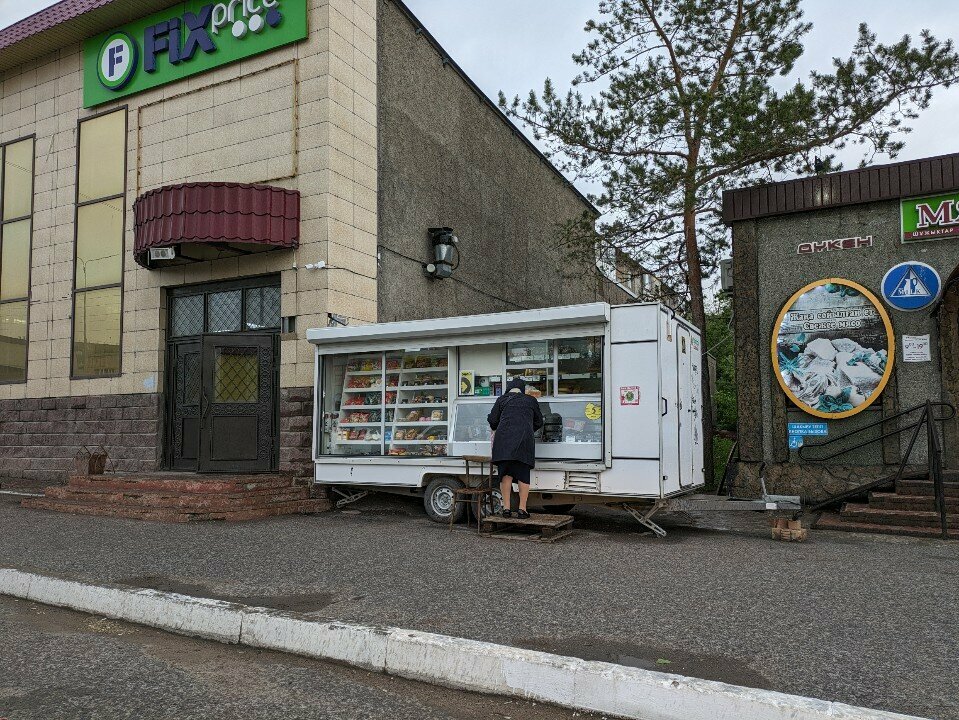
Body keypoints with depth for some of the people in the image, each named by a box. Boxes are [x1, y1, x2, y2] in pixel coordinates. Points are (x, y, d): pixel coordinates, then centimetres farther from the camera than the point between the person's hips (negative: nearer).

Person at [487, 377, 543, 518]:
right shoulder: (531, 400, 18)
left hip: (504, 439, 0)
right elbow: (538, 422, 23)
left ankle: (506, 508, 0)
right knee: (523, 475, 4)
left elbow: (492, 419, 9)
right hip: (524, 439, 0)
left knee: (506, 474, 2)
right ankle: (522, 509, 3)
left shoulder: (502, 399, 13)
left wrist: (494, 431, 29)